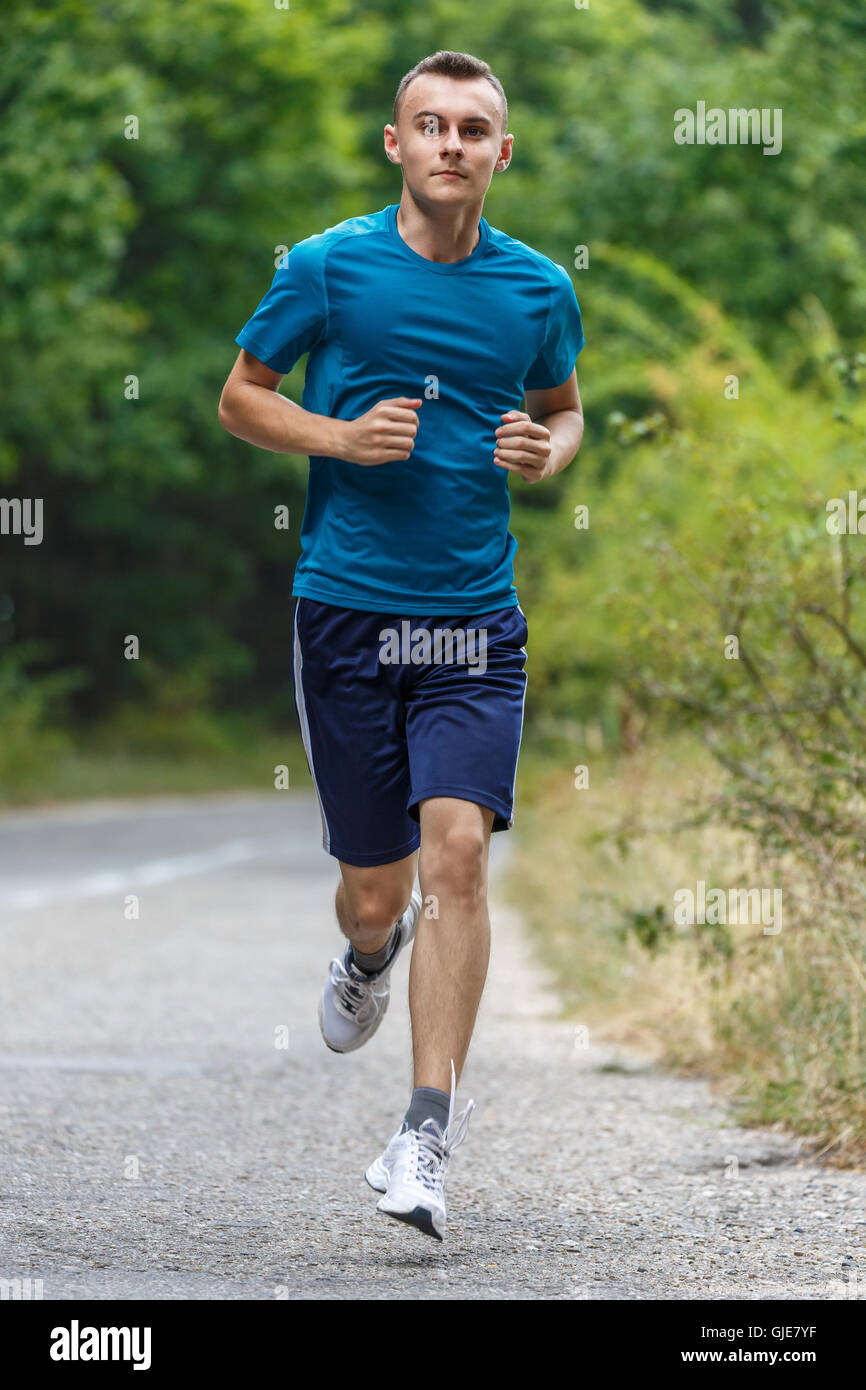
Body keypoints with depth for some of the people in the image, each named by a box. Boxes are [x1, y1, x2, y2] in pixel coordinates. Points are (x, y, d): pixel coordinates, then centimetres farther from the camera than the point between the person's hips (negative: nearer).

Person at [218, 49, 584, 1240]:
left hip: (475, 621, 1)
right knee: (375, 889, 5)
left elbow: (563, 406, 22)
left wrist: (546, 450, -2)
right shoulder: (326, 268, -2)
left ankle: (428, 1131, -13)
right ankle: (372, 953, 45)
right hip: (347, 606, 0)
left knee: (458, 849, -16)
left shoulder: (539, 289, 4)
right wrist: (342, 436, -11)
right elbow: (241, 396, 7)